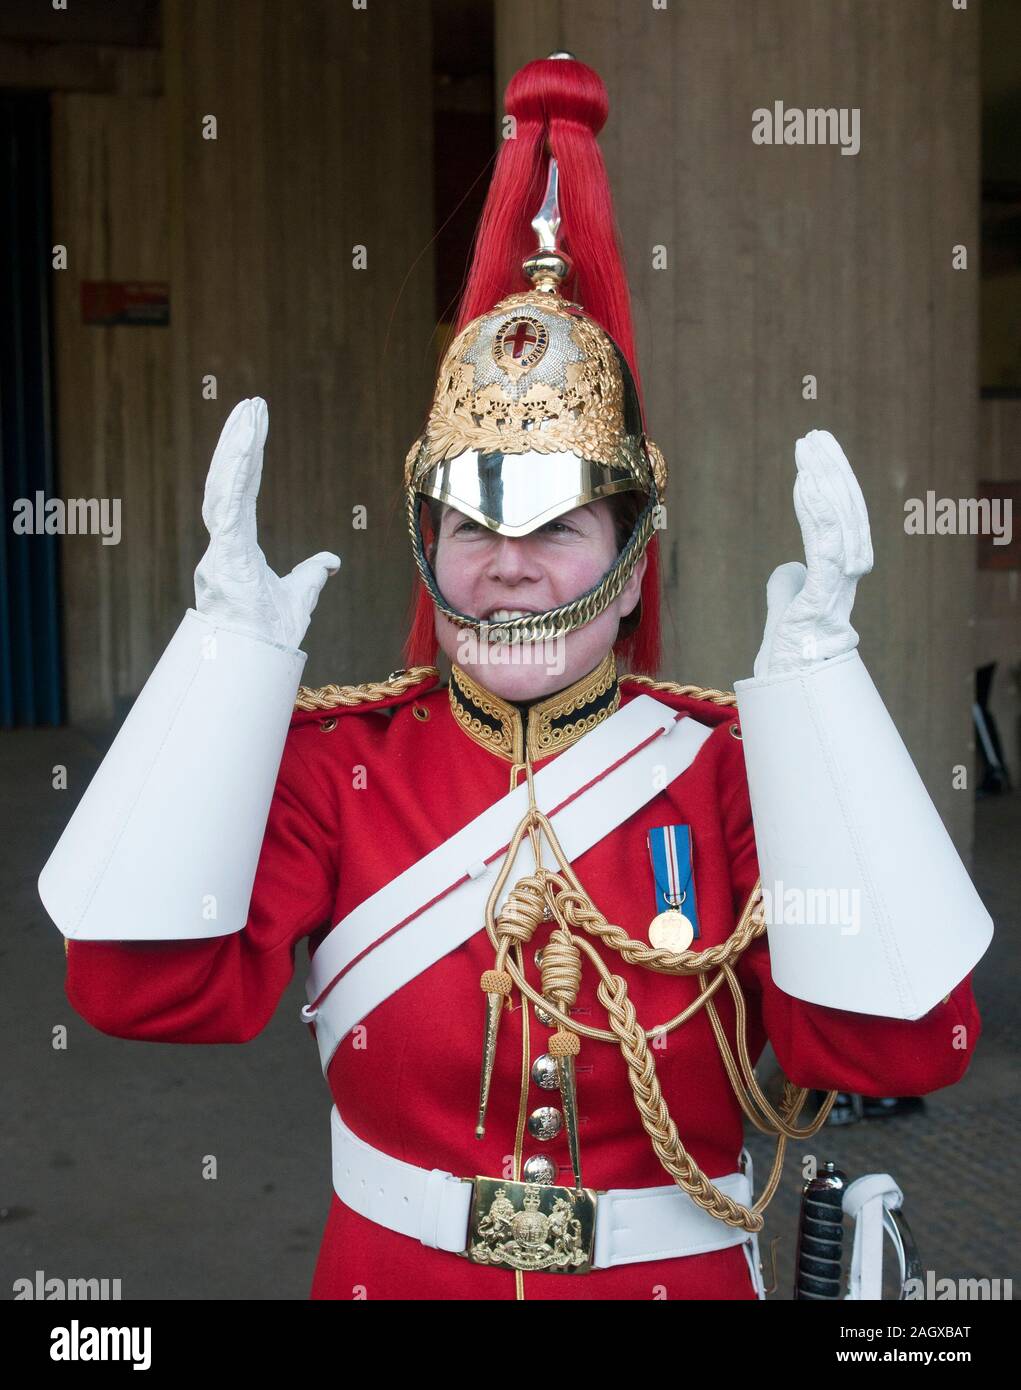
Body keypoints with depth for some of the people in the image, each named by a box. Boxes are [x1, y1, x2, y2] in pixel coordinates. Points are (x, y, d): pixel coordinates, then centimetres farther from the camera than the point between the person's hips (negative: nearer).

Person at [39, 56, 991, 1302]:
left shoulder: (731, 764, -13)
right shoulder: (334, 757, -11)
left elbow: (897, 1043, -27)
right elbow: (153, 989, -25)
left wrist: (811, 662, -29)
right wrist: (236, 635, -26)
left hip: (681, 1273, 0)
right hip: (388, 1269, 0)